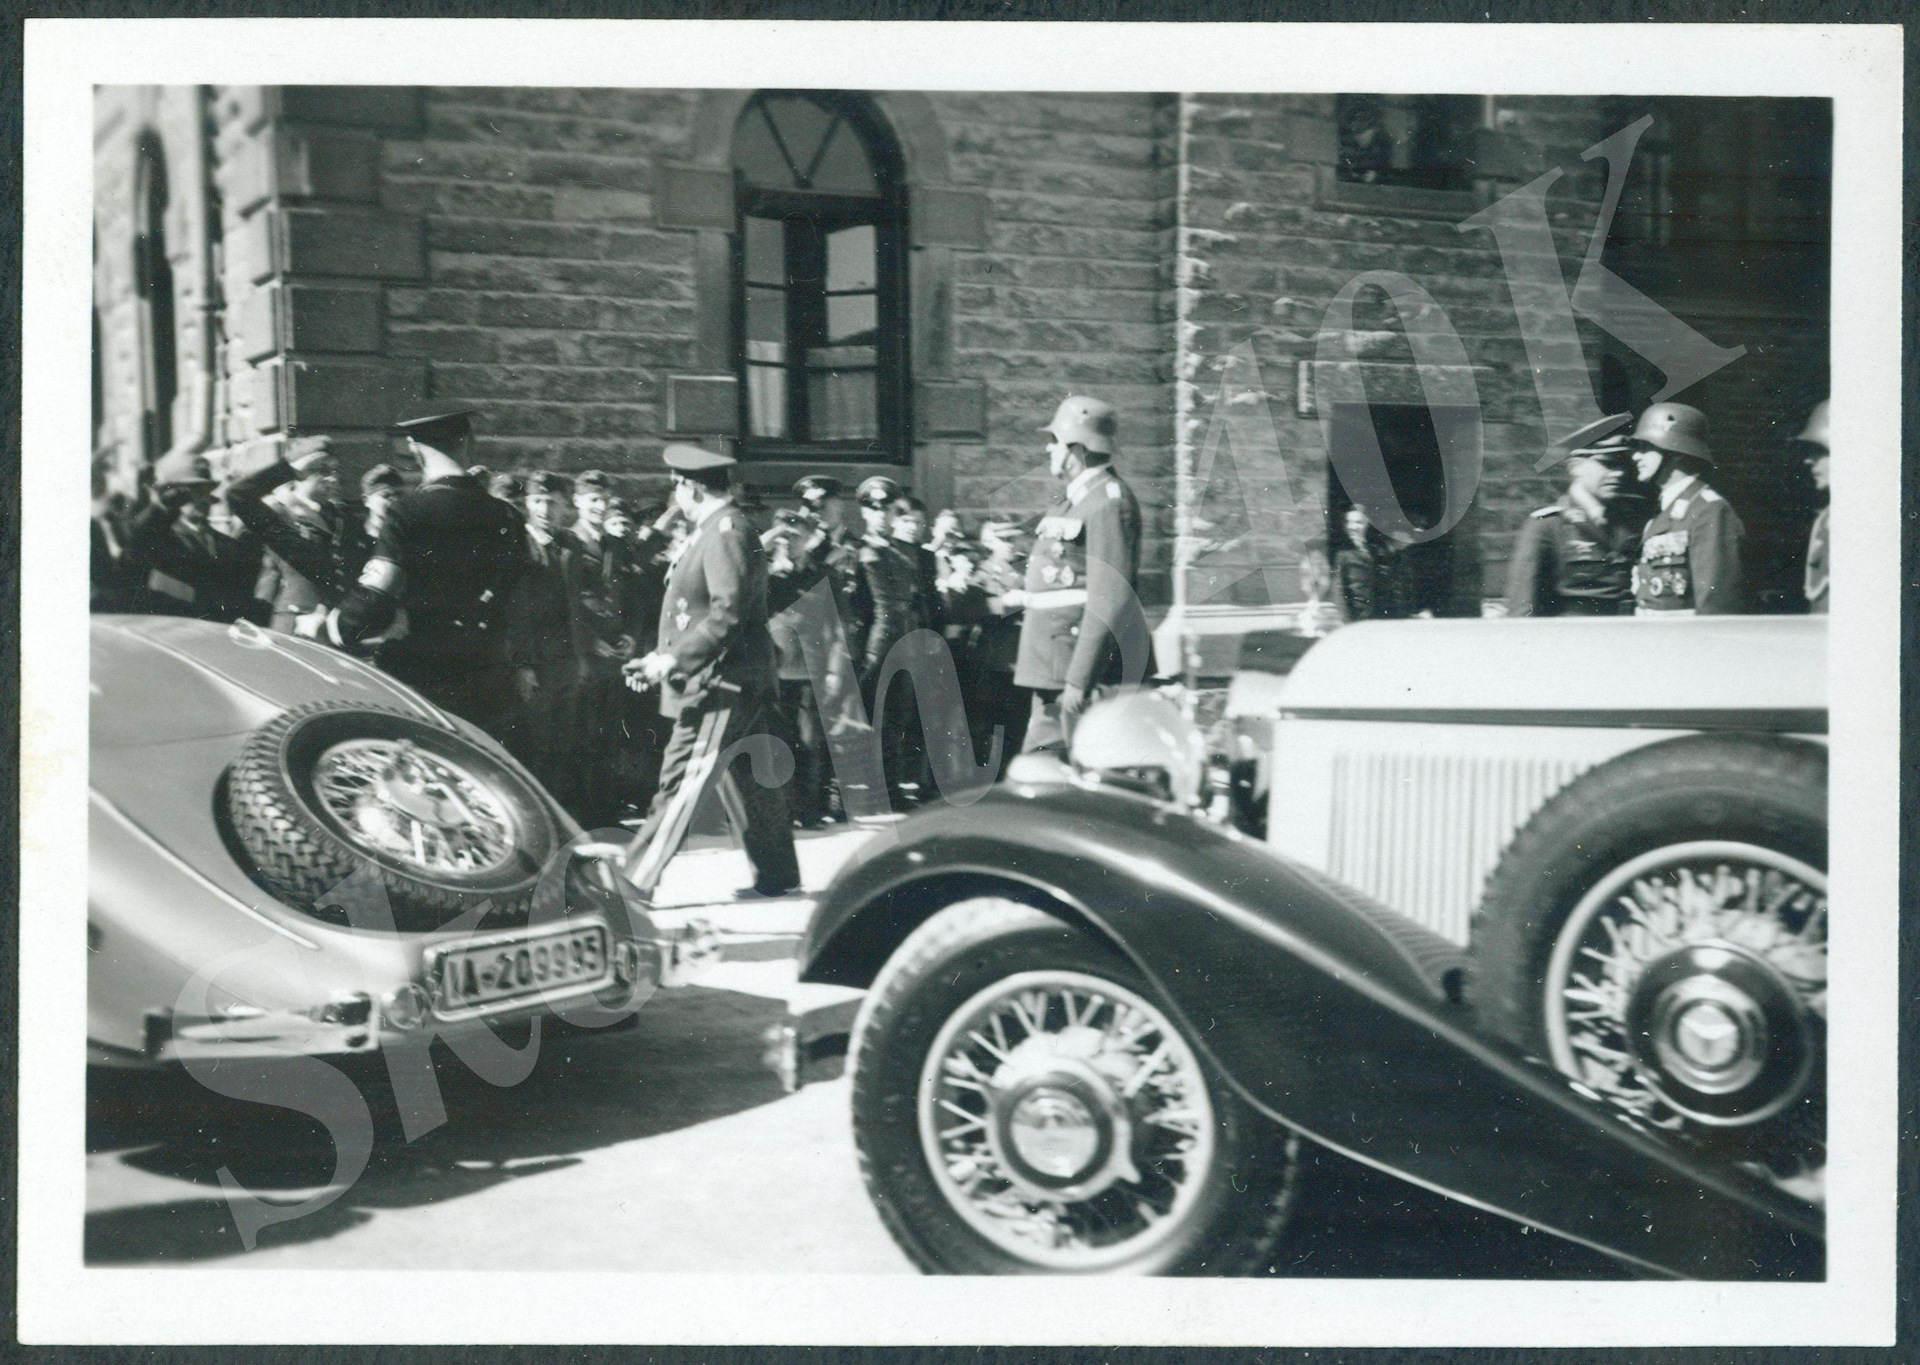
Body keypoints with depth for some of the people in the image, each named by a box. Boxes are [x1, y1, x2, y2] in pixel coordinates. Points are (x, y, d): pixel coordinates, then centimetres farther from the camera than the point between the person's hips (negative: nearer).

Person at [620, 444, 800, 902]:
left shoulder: (727, 531, -15)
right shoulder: (713, 530, 16)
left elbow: (729, 613, -24)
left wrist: (674, 659, -21)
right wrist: (662, 657, 14)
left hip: (720, 685, -10)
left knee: (682, 783, -8)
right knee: (748, 780, 14)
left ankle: (638, 881, -6)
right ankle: (776, 875, 22)